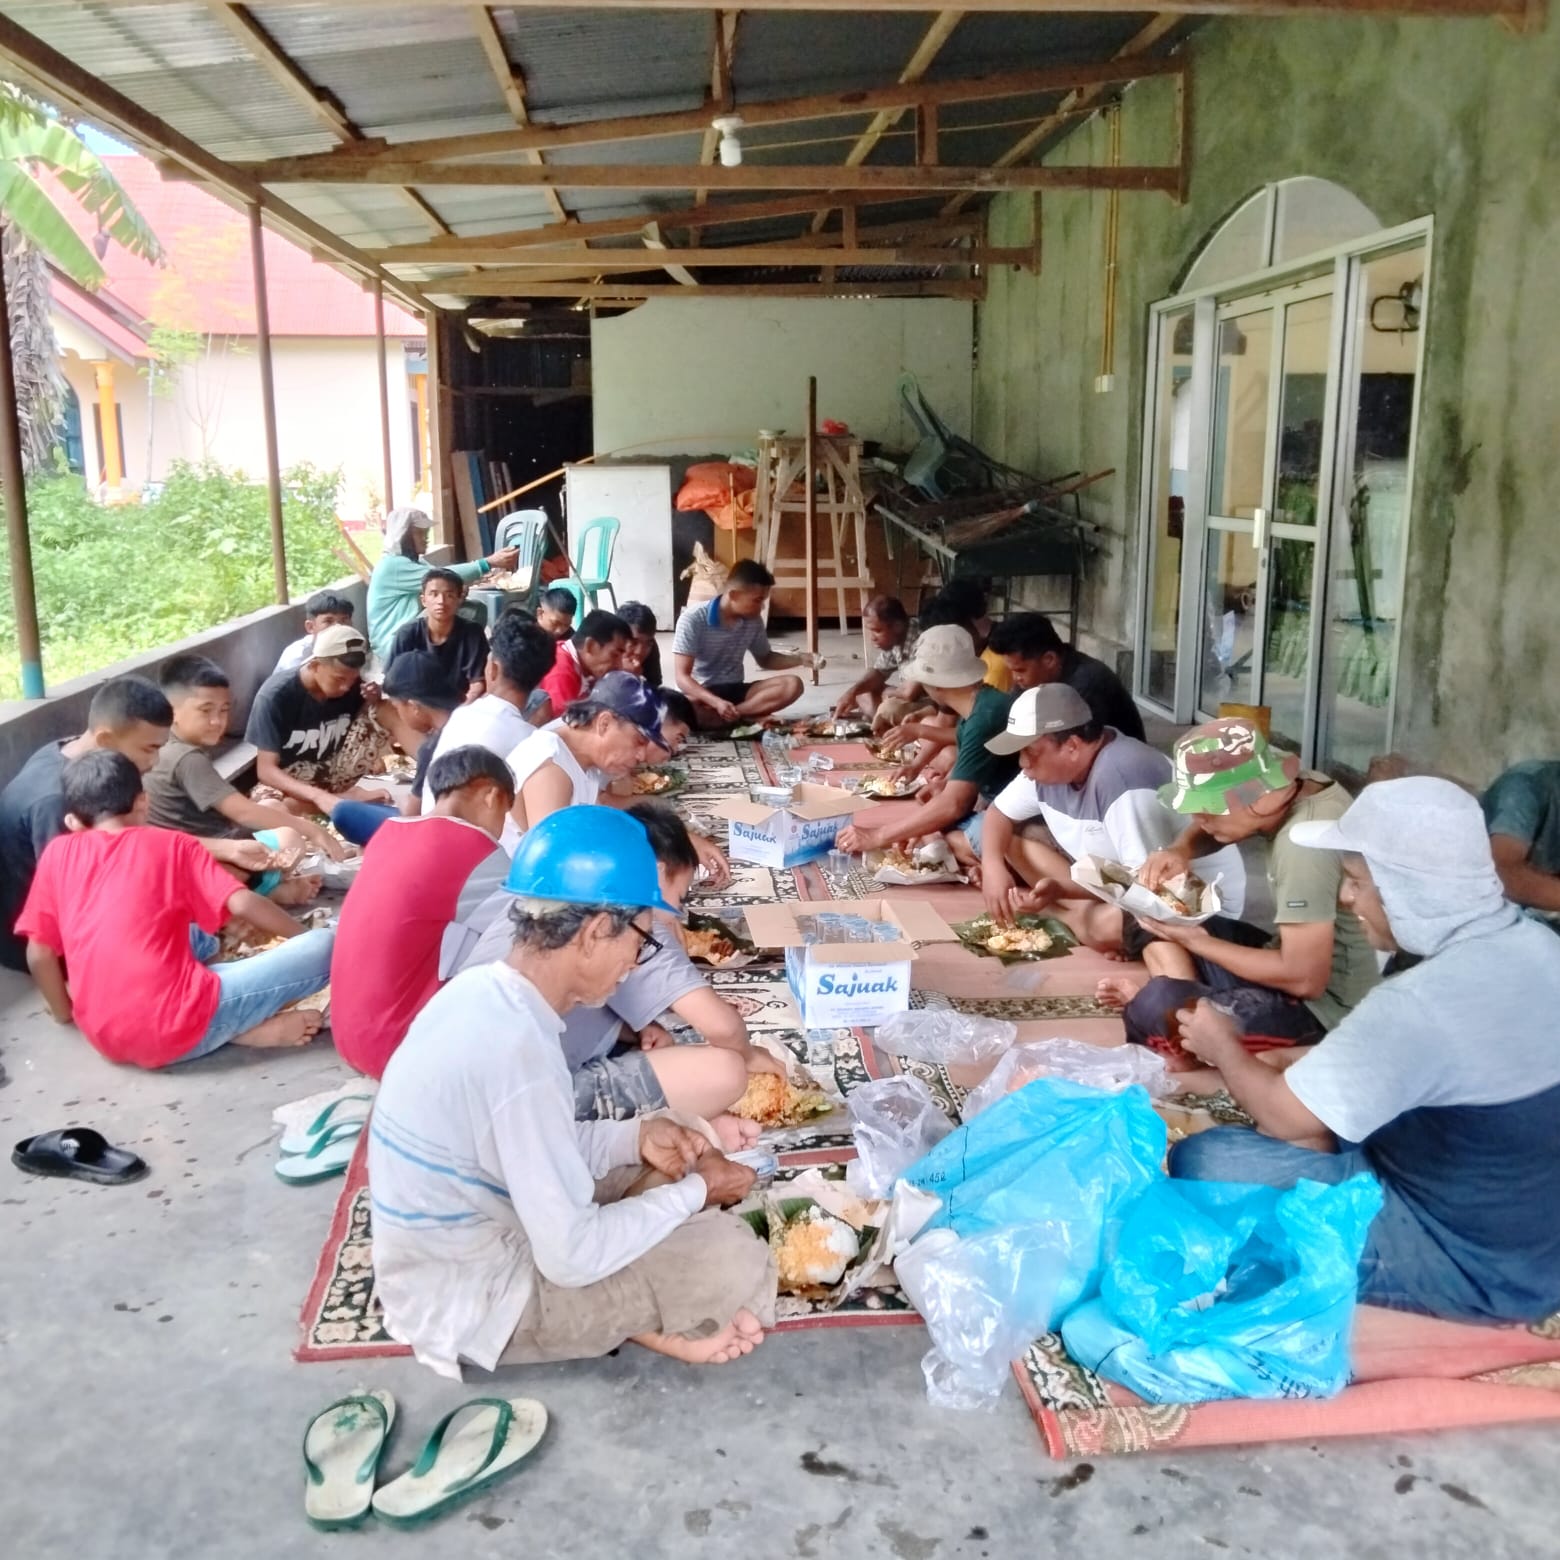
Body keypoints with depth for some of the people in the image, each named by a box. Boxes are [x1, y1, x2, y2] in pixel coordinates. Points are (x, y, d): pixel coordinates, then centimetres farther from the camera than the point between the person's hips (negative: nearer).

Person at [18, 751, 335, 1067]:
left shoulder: (57, 852, 12)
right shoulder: (173, 845, 5)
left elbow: (39, 954, 11)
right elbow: (243, 904, -4)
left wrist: (67, 1015, 27)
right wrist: (304, 938, 12)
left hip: (104, 1036, 5)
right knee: (326, 948, 3)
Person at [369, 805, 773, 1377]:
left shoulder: (481, 991, -3)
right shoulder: (517, 1051, -31)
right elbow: (573, 1256, -25)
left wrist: (637, 1136, -2)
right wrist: (695, 1190, -12)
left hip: (461, 1251, 9)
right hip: (472, 1298, -9)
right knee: (736, 1264, -16)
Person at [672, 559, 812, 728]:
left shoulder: (753, 620, 0)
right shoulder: (693, 619, -17)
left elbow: (765, 659, 19)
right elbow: (682, 676, -21)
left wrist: (800, 660, 1)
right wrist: (717, 702, -36)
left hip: (735, 691, 6)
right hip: (703, 694, -5)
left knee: (792, 685, -18)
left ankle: (731, 716, -25)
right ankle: (745, 716, -29)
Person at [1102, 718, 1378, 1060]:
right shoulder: (1302, 787, -1)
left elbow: (1304, 979, -27)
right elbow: (1209, 826, 19)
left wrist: (1196, 941, -18)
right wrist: (1181, 850, -3)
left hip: (1323, 1008, -10)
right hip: (1302, 964, 10)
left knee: (1155, 1008, -29)